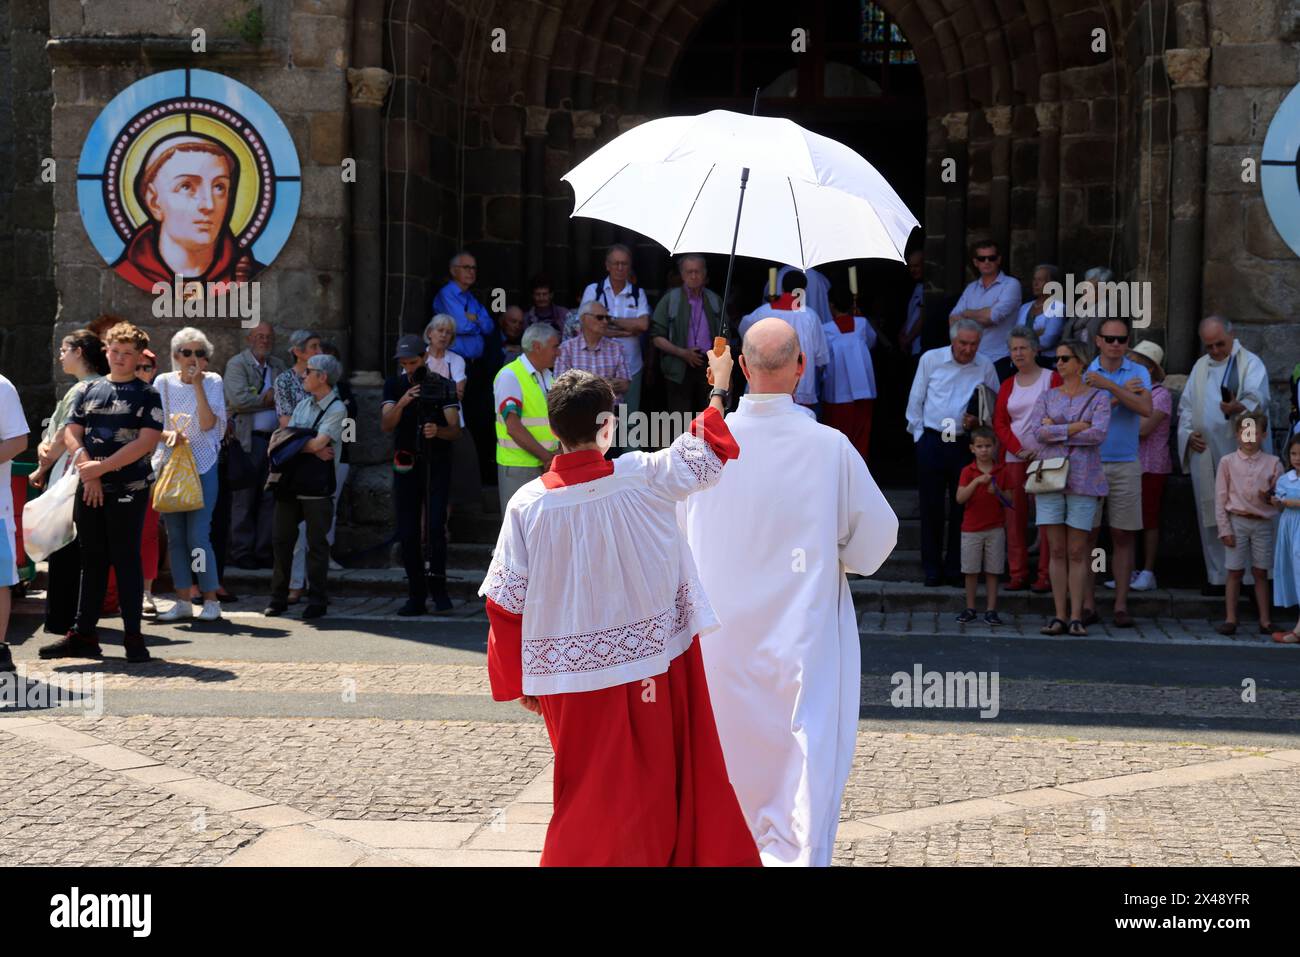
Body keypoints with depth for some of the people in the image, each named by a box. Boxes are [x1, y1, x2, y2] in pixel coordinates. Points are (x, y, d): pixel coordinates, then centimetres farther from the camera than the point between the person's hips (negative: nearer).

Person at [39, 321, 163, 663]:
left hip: (128, 490, -4)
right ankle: (83, 634, 11)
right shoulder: (89, 391, 12)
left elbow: (146, 442, -11)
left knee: (126, 559, -3)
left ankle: (133, 636, 1)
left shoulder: (147, 395, 0)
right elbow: (71, 434, 8)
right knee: (92, 561, 8)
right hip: (90, 489, 4)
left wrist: (102, 467, -14)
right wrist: (88, 470, -7)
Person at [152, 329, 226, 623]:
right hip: (168, 464, 3)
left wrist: (198, 384, -14)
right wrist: (169, 434, -17)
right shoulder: (164, 383, 5)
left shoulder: (212, 382, 0)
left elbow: (207, 424, -12)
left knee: (197, 535, -9)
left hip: (202, 464, -3)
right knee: (175, 536, 5)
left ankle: (211, 600, 1)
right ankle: (183, 601, 12)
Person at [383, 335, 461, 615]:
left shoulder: (442, 386, -1)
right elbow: (385, 425, -7)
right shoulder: (394, 385, 6)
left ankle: (437, 586, 0)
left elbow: (455, 430, -5)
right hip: (406, 464, 3)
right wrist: (402, 403, -24)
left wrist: (438, 431, -26)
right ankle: (416, 596, 9)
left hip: (437, 464, -3)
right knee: (407, 532, 2)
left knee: (435, 526, -15)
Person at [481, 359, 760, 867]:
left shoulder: (527, 503, -11)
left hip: (573, 677, 1)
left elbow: (507, 604, -5)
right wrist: (719, 386, 22)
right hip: (652, 667, 0)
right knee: (665, 783, 15)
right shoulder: (642, 478, -13)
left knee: (590, 793, 13)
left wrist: (519, 684, 8)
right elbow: (706, 454, 6)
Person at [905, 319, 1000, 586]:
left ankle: (955, 567, 13)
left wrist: (979, 421, -8)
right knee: (931, 506, 3)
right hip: (932, 441, -1)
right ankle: (932, 568, 11)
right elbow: (915, 400, 6)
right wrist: (919, 434, 3)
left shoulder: (985, 367, 3)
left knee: (962, 507, 3)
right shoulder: (931, 359, 1)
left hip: (966, 443, 1)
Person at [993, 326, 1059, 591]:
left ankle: (1045, 576, -4)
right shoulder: (1008, 385, 14)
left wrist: (1043, 449, -12)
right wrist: (1018, 450, -5)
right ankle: (1018, 575, 5)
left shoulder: (1052, 379, 2)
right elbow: (999, 423, 9)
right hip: (1014, 458, 4)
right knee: (1015, 517, 1)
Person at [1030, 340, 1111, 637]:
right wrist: (1076, 427, -11)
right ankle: (1059, 616, 3)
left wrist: (1056, 431, -7)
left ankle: (1077, 616, 1)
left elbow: (1098, 434, -13)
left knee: (1077, 552, -2)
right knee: (1057, 550, 1)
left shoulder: (1098, 398, 4)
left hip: (1083, 479, -2)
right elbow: (1039, 432, -4)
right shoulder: (1047, 397, 11)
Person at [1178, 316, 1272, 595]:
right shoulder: (1200, 367, 17)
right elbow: (1186, 406, 22)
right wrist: (1188, 432, 3)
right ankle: (1218, 576, 13)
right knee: (1211, 517, 6)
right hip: (1206, 455, 5)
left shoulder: (1250, 363, -1)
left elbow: (1257, 397, -18)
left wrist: (1239, 407, -40)